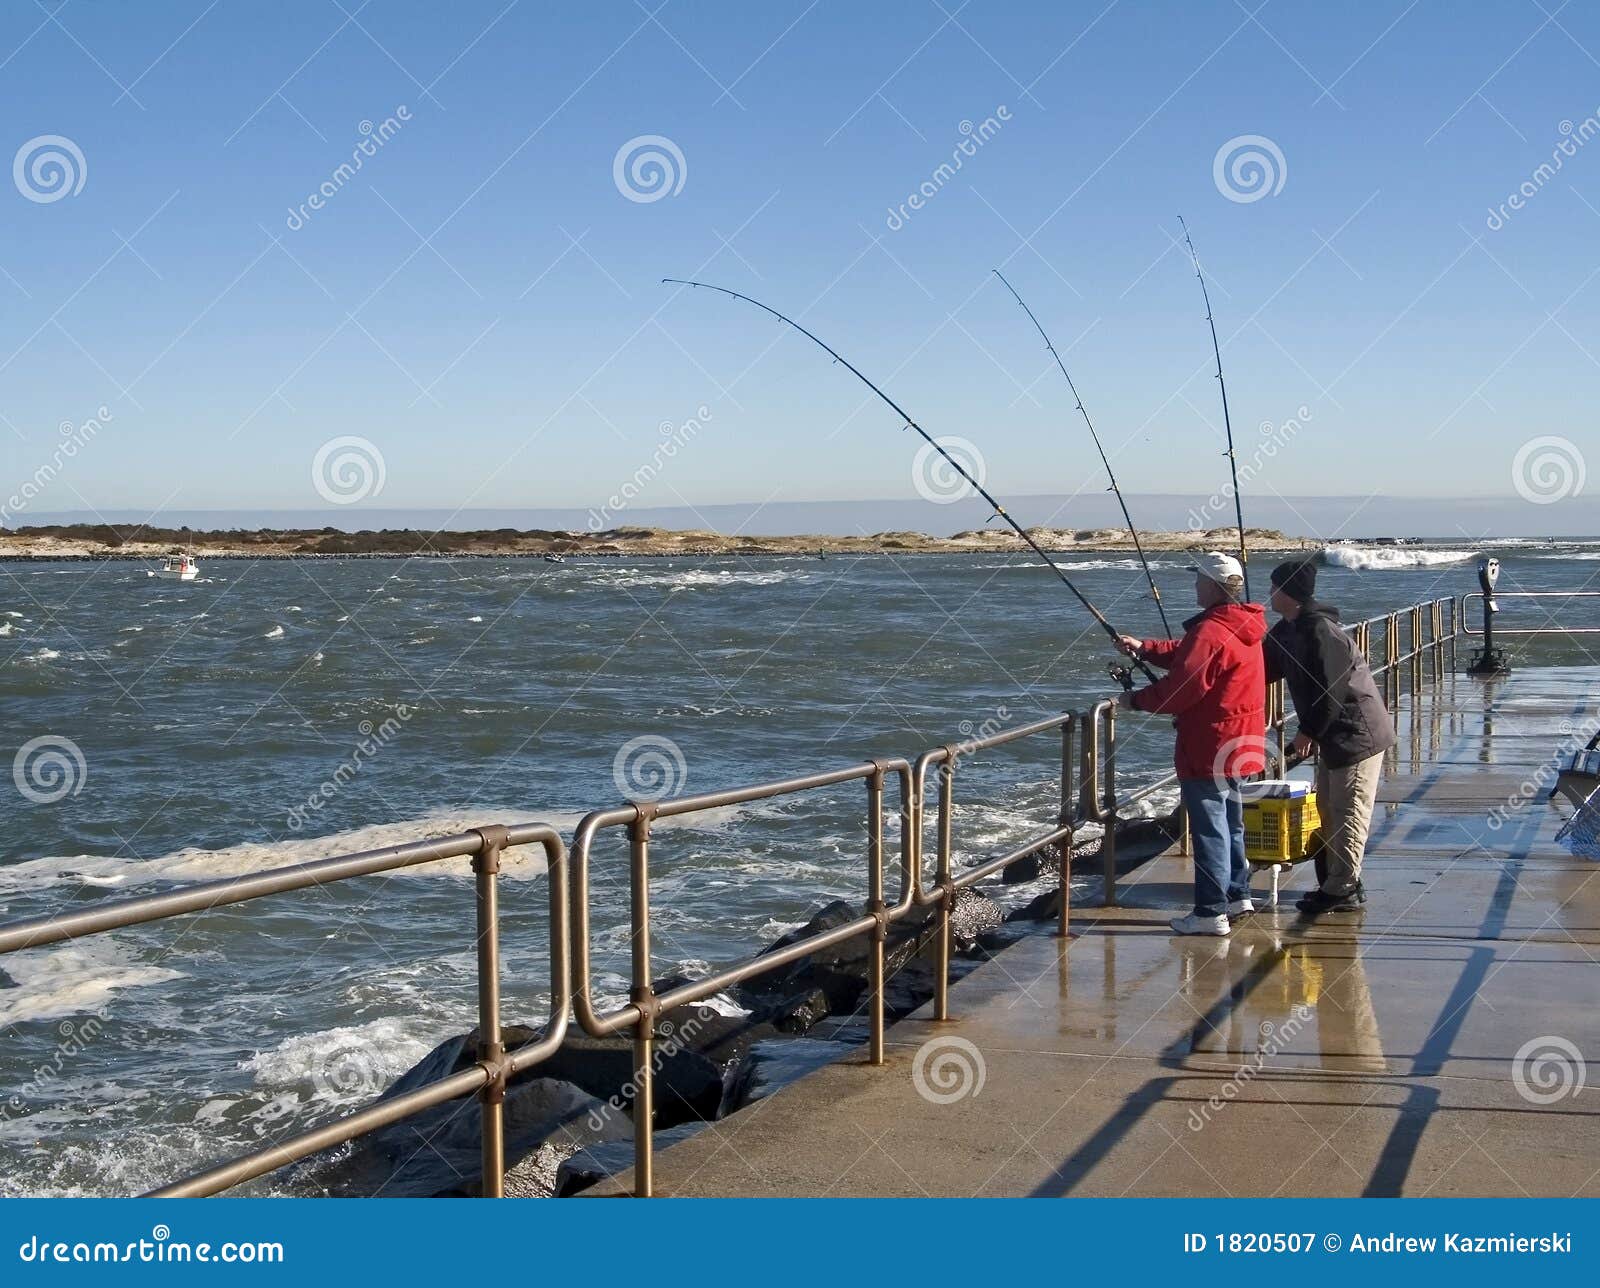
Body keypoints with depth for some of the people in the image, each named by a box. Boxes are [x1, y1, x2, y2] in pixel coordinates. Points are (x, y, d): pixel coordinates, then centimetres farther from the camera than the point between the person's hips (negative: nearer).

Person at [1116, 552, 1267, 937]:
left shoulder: (1209, 633, -21)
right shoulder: (1243, 628, 11)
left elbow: (1181, 688, -23)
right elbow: (1185, 655, 21)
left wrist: (1136, 699, -9)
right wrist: (1144, 648, 14)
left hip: (1209, 750, -10)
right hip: (1238, 745, 10)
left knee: (1209, 829, -5)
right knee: (1230, 823, 20)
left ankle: (1211, 913, -3)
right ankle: (1237, 895, 30)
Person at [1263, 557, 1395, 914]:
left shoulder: (1321, 631, -22)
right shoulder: (1287, 631, 8)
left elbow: (1332, 690, -23)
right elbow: (1265, 669, 18)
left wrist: (1309, 732, -17)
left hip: (1357, 733, -11)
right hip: (1334, 735, 11)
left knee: (1348, 812, -5)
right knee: (1328, 808, 15)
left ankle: (1342, 889, -2)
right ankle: (1340, 883, 23)